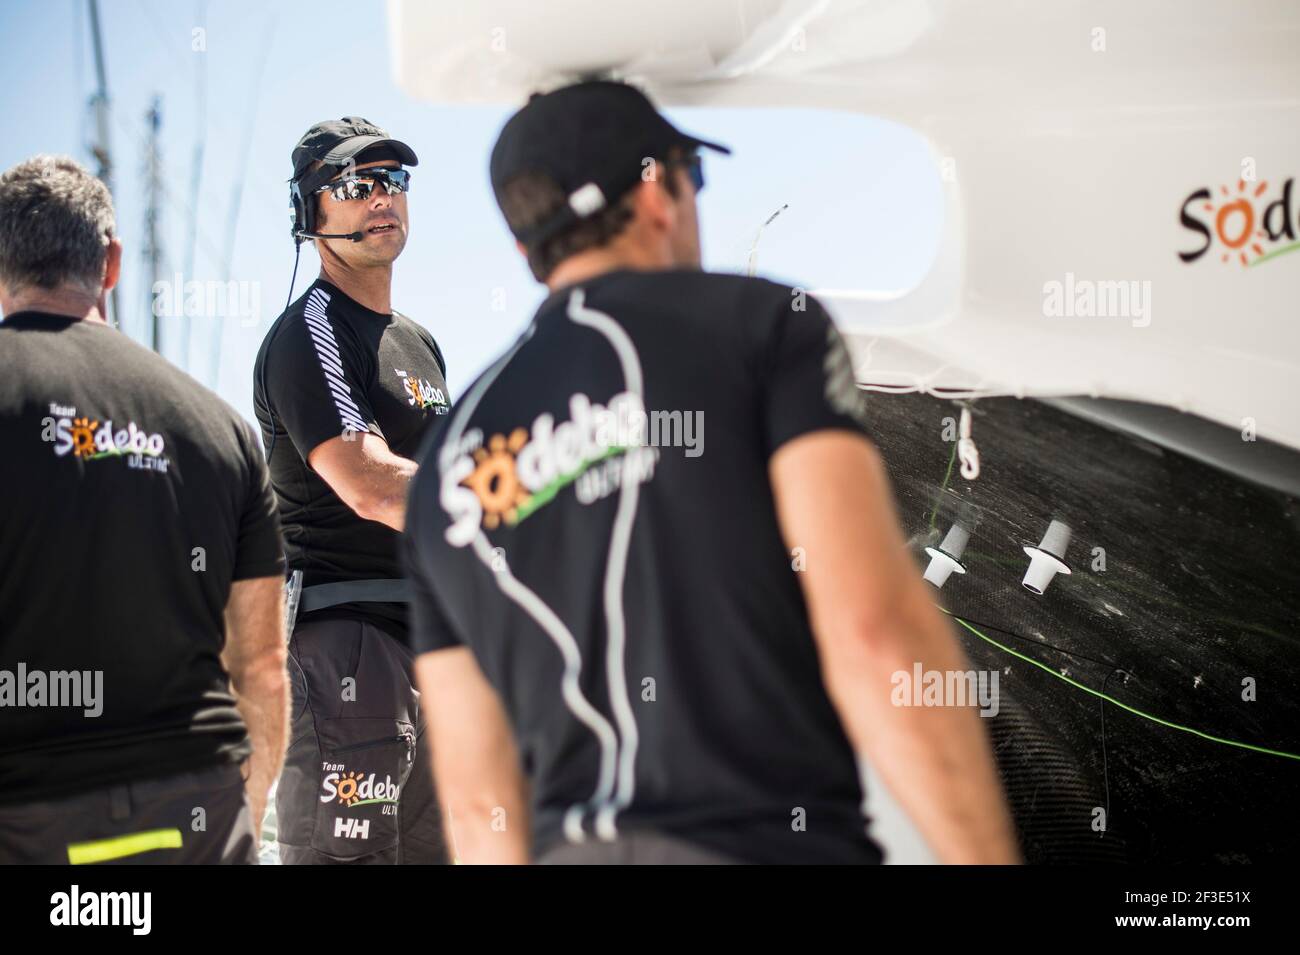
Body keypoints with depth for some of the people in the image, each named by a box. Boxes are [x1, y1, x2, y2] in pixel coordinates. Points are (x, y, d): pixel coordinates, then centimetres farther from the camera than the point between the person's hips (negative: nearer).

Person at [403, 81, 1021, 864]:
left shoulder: (448, 461, 17)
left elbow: (477, 797, 16)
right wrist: (990, 856, -9)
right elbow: (879, 633, -11)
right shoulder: (762, 323, 2)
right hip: (769, 844, -5)